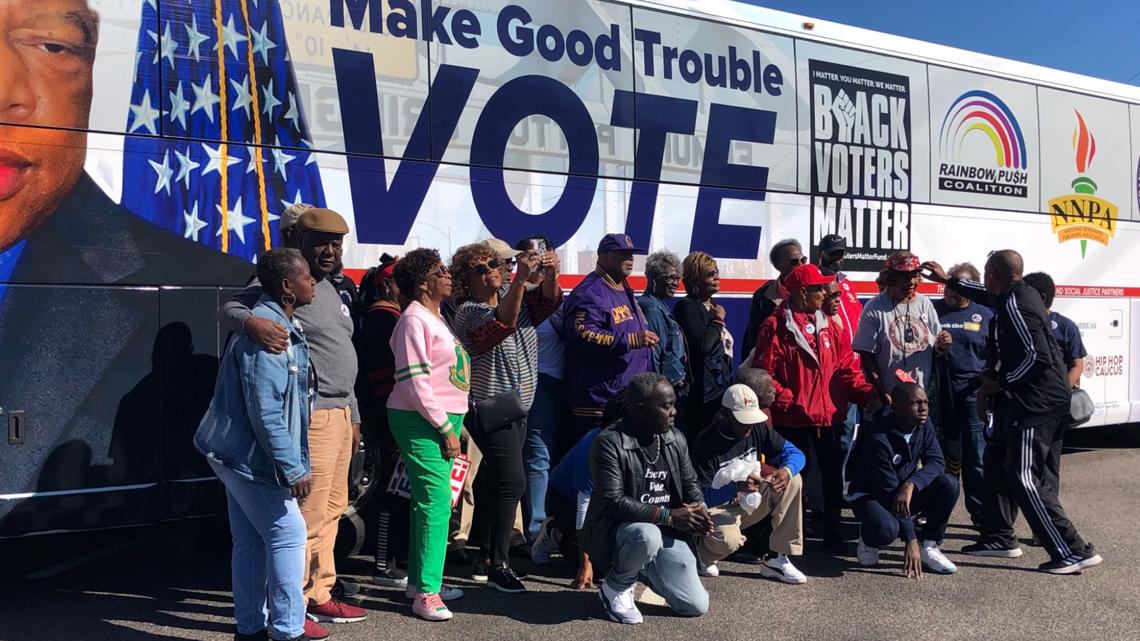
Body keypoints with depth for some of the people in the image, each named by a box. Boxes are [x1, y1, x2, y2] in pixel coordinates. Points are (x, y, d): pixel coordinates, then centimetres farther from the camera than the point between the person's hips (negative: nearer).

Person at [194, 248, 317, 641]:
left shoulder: (282, 325, 11)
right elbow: (265, 412, -25)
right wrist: (294, 469, -22)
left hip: (239, 453, 10)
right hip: (251, 456, -10)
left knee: (251, 541, 14)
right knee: (287, 534, -5)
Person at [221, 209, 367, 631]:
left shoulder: (331, 291, 20)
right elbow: (230, 308, -23)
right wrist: (251, 321, -46)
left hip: (340, 414, 9)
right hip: (311, 417, -9)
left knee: (331, 511, 14)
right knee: (307, 516, -8)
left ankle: (319, 596, 25)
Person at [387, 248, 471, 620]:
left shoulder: (435, 317, 17)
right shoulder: (414, 320, -12)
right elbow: (414, 381, -18)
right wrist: (444, 428, -17)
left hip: (442, 420, 9)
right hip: (422, 423, -9)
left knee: (428, 503, 12)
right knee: (435, 503, -11)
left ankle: (419, 580, 21)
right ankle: (426, 593, -6)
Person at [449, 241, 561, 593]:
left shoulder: (515, 296, 8)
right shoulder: (467, 312, -13)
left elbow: (549, 300, -7)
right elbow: (503, 322, -31)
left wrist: (549, 275, -27)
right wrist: (521, 278, -39)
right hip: (490, 409, -7)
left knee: (493, 483, 13)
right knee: (512, 481, -14)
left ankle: (484, 558, 23)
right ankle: (498, 564, -5)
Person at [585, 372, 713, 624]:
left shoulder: (676, 439, 4)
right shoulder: (609, 443, -17)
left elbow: (690, 483, 13)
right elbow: (612, 501, -23)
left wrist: (699, 508, -12)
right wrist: (668, 516, -26)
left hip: (668, 534, 6)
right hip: (619, 529, -6)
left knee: (697, 606, -3)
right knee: (647, 536, -41)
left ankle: (643, 569, 24)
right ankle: (616, 588, -9)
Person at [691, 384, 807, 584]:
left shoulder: (757, 428, -6)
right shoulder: (706, 443, -23)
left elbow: (795, 454, -6)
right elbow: (703, 497, -25)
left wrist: (786, 471, -31)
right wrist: (736, 487, -44)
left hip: (751, 502, 6)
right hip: (719, 508, -6)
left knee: (793, 480, -17)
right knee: (729, 540, -39)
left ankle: (778, 559, -14)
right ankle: (703, 551, 2)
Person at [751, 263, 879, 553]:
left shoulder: (827, 325, 10)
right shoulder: (776, 327, -9)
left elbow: (844, 367, 10)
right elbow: (763, 374, -12)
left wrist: (866, 393, -4)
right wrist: (787, 402, -18)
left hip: (828, 416, 6)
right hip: (792, 419, -5)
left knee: (833, 475, 11)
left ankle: (832, 533, 26)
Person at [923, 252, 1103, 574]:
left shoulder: (1013, 306, -19)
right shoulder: (1022, 294, 11)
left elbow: (1037, 355, -25)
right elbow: (991, 296, 33)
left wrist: (999, 383, -15)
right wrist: (948, 280, 41)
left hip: (1034, 402, -11)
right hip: (1044, 400, 11)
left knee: (1025, 478, -9)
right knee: (998, 463, 18)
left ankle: (1075, 551, -5)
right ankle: (999, 538, 28)